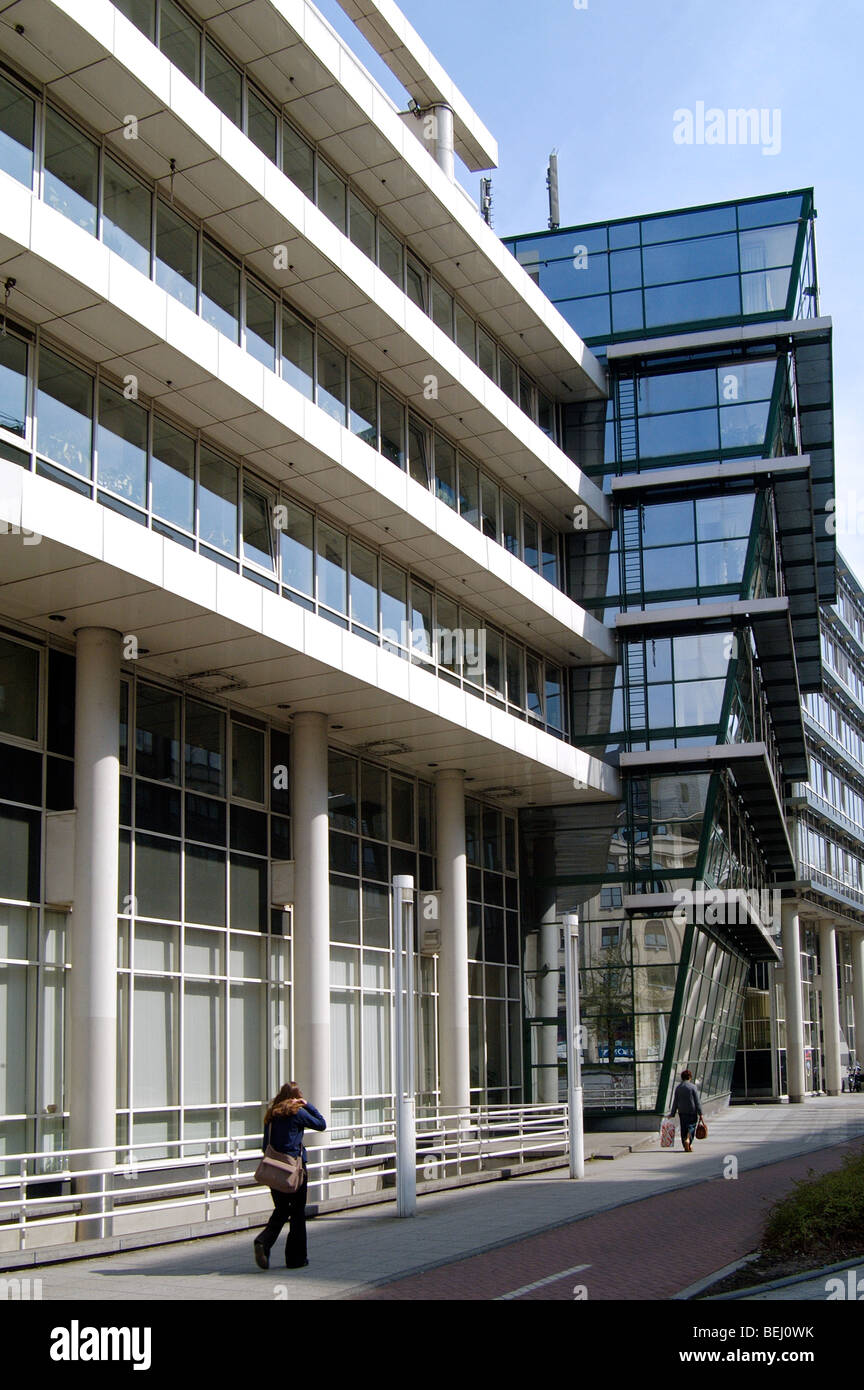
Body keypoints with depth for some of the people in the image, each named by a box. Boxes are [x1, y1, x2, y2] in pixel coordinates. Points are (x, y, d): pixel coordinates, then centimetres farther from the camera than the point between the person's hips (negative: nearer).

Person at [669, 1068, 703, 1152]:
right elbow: (697, 1101, -8)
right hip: (692, 1111, -3)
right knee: (691, 1126, 5)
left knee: (683, 1128, 10)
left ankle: (686, 1146, 11)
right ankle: (688, 1139, -20)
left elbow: (675, 1102, 5)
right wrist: (700, 1113, -5)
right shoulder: (692, 1087, -8)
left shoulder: (678, 1087, 3)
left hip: (682, 1112, 3)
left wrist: (672, 1114, 8)